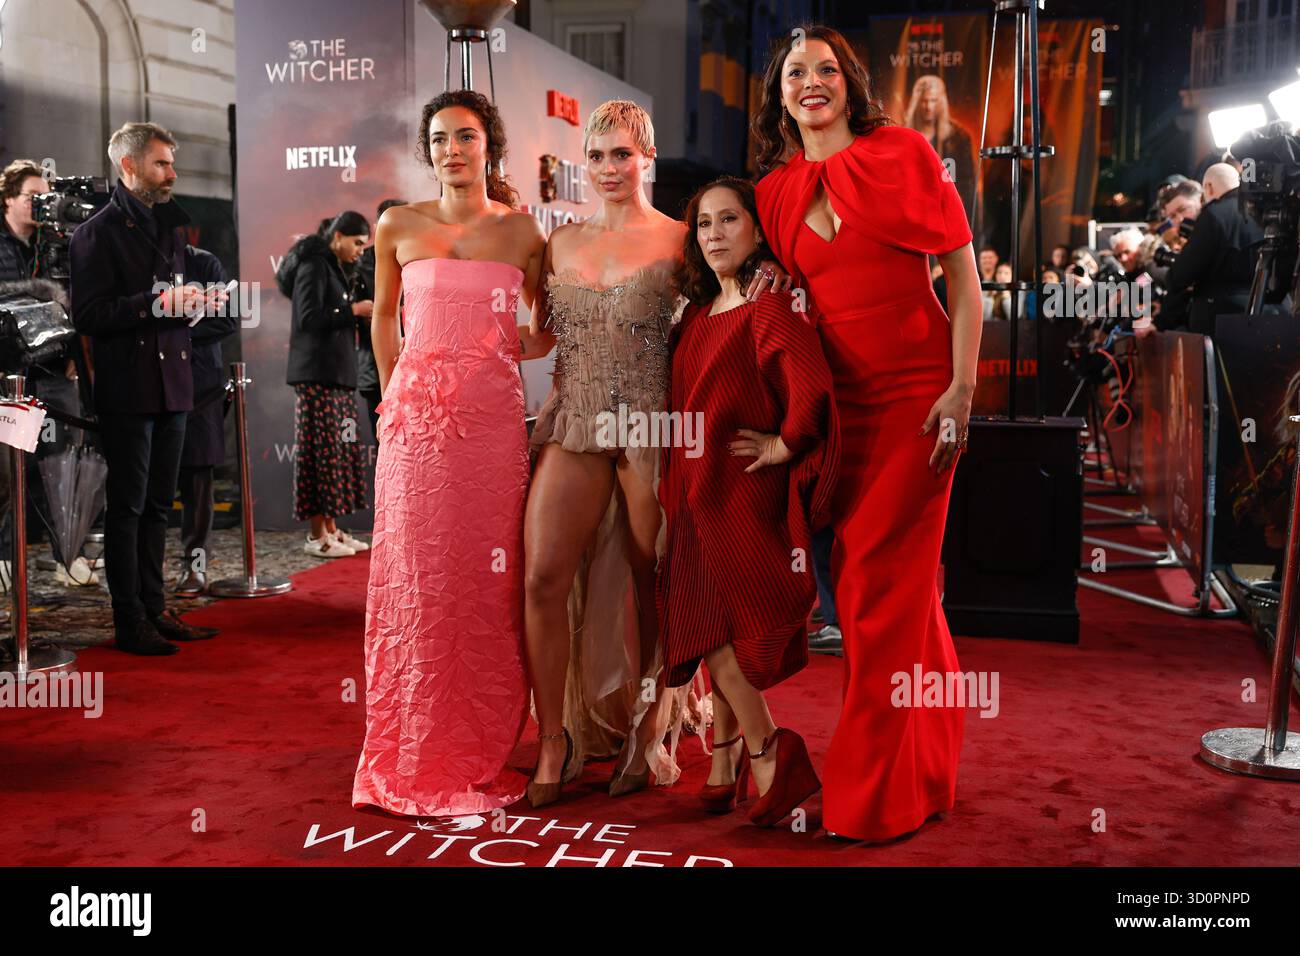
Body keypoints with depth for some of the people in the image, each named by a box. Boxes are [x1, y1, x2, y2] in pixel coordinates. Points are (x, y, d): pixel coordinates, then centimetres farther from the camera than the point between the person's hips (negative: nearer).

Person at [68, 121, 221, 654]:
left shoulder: (167, 227, 17)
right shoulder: (97, 233, -7)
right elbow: (89, 316, -15)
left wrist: (196, 305, 4)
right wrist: (154, 304, -22)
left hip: (172, 385, 7)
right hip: (127, 391, -7)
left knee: (157, 506, 13)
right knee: (127, 507, -1)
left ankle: (154, 610, 21)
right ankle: (130, 622, 6)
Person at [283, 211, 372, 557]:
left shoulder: (333, 268, 20)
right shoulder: (314, 266, -8)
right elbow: (309, 318, -17)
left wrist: (359, 313, 9)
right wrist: (353, 310, -13)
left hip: (336, 373, 9)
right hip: (317, 375, -9)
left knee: (338, 449, 8)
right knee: (322, 449, -8)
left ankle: (330, 528, 12)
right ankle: (317, 535, -5)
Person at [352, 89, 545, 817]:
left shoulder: (522, 230, 7)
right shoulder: (399, 226, 7)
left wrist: (485, 357, 6)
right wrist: (396, 397, 12)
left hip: (494, 417, 0)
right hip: (416, 417, 0)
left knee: (487, 578, 1)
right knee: (414, 578, 0)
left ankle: (484, 753, 13)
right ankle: (414, 759, 12)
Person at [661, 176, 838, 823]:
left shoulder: (769, 308, -13)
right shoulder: (698, 315, 13)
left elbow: (812, 386, -29)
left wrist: (782, 445, -16)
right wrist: (677, 489, 15)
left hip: (741, 490, -8)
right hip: (699, 491, 8)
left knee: (714, 619, -7)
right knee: (710, 619, 10)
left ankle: (764, 751, 5)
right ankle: (728, 756, 20)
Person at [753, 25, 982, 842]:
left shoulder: (902, 153, -1)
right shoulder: (775, 192, 10)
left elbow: (963, 272, -5)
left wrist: (963, 387, -13)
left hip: (915, 394, -4)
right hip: (839, 401, 4)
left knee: (881, 584, -4)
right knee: (898, 580, 11)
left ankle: (876, 794, 9)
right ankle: (929, 762, 29)